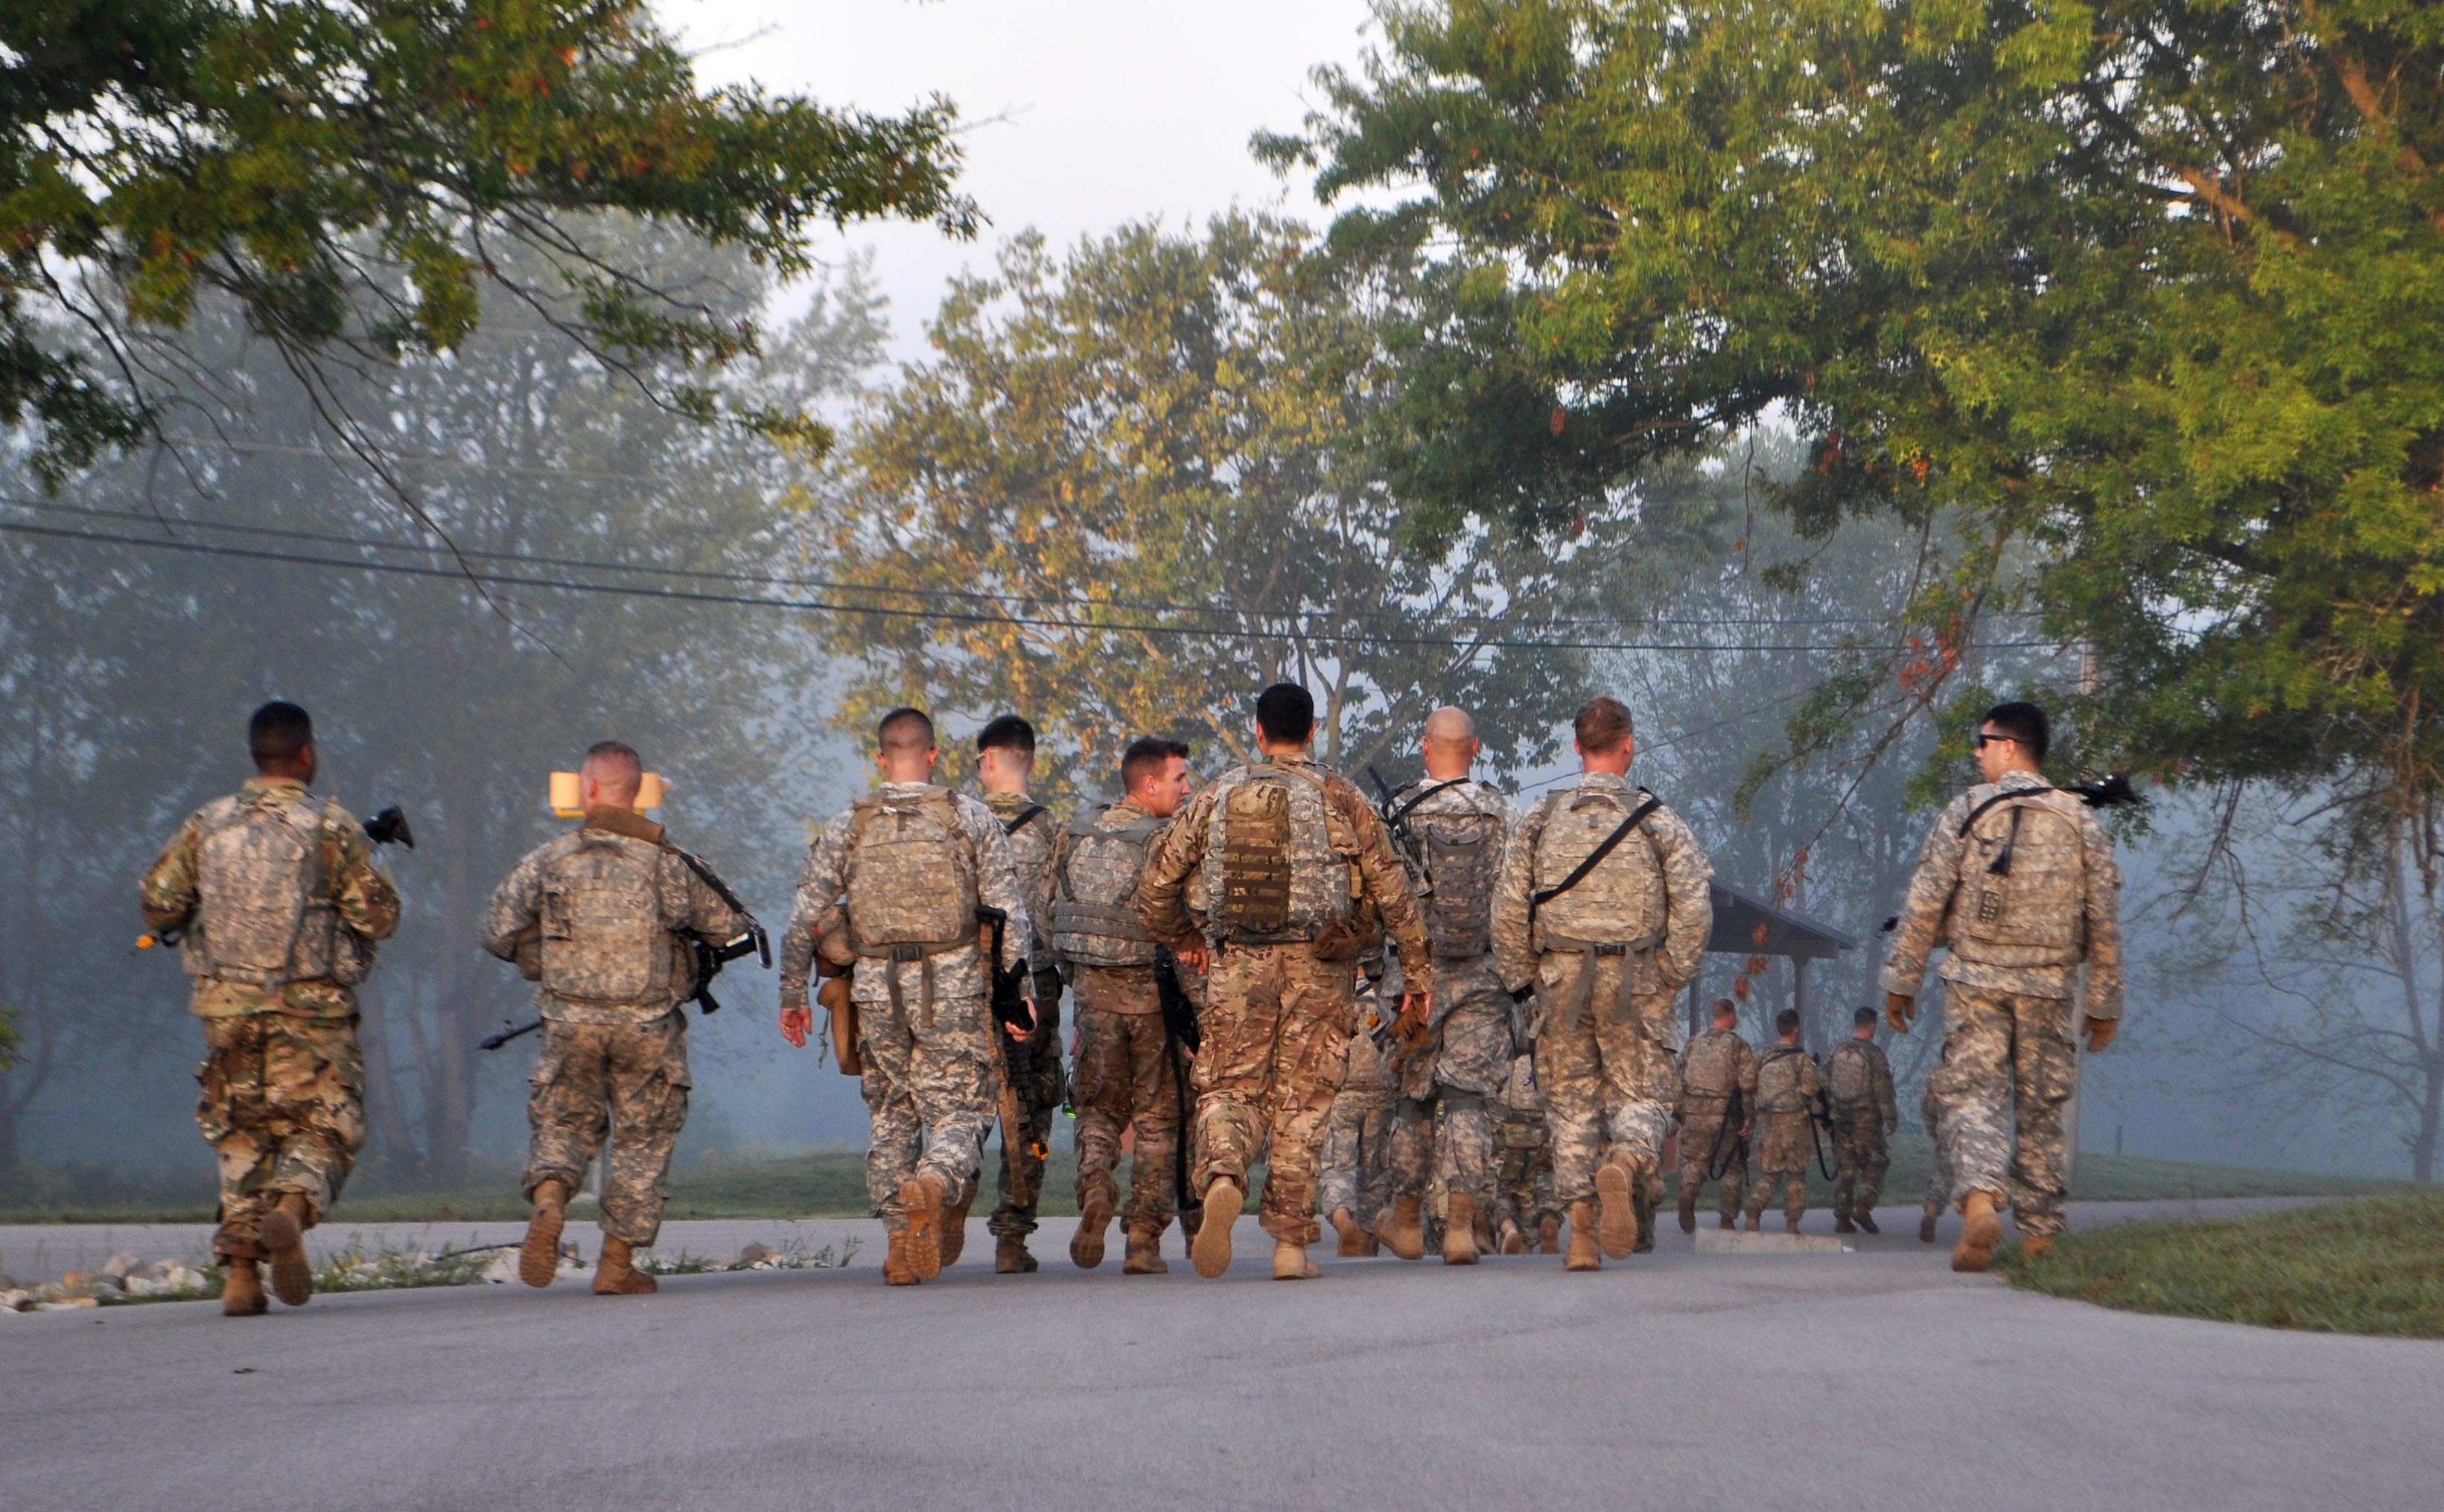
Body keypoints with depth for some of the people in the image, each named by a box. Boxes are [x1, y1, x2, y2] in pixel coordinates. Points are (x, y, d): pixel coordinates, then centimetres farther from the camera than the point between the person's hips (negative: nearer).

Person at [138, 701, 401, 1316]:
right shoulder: (332, 826, -4)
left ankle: (240, 1270, 4)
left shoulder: (206, 825, 6)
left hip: (228, 1007, 3)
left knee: (241, 1139, 13)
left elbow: (157, 906, 7)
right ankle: (291, 1209, -26)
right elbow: (378, 917, -7)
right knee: (324, 1131, 4)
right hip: (310, 1012, -3)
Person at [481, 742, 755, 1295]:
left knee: (562, 1124, 16)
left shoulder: (550, 859, 0)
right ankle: (617, 1264, 10)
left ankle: (548, 1203, -14)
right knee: (642, 1138, 10)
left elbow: (499, 932, 3)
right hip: (648, 1027, -1)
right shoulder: (667, 861, -3)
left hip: (572, 1021, 1)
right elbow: (731, 927, 1)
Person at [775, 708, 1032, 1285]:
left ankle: (898, 1241, 10)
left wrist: (793, 994, 12)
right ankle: (934, 1182, -29)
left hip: (876, 988, 2)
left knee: (892, 1117, 14)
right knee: (959, 1111, 2)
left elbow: (804, 917, 5)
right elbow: (1009, 910, -2)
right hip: (953, 987, -2)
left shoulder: (847, 825, 6)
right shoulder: (970, 817, 3)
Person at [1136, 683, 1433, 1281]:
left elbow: (1157, 883, 9)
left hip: (1237, 964, 1)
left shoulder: (1216, 798, 8)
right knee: (1301, 1102, 5)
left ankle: (1222, 1177, -26)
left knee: (1230, 1087, 6)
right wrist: (1417, 970, 7)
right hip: (1318, 964, -1)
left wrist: (1182, 938, 27)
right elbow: (1390, 889, 1)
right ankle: (1290, 1242, 5)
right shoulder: (1339, 798, 3)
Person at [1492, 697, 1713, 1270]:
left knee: (1572, 1101, 8)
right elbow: (1693, 909, -6)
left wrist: (1521, 979, 9)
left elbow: (1508, 907, 0)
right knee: (1641, 1093, 6)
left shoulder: (1542, 818, 4)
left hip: (1561, 979, 2)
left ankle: (1580, 1229, 0)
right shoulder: (1658, 821, 0)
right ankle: (1624, 1164, -25)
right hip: (1636, 983, -1)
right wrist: (1671, 979, 4)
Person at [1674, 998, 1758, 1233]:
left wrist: (1678, 1113, 17)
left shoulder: (1693, 1044, 10)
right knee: (1733, 1166, 12)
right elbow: (1748, 1086, -7)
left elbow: (1679, 1080, 10)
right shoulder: (1739, 1046, -2)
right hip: (1726, 1115, -2)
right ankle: (1729, 1218, 11)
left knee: (1693, 1161, 3)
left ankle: (1688, 1192, -28)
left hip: (1694, 1115, 2)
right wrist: (1749, 1120, -4)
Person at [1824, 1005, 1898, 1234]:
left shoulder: (1836, 1053, 5)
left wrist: (1829, 1117, 17)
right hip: (1867, 1120, -5)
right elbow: (1883, 1091, -12)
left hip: (1840, 1119, 5)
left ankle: (1842, 1218, 7)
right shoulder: (1874, 1054, -11)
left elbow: (1826, 1088, 9)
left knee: (1845, 1170, 9)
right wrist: (1891, 1119, -5)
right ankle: (1863, 1207, -10)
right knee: (1874, 1165, 6)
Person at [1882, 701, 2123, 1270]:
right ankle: (2041, 1235, 12)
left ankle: (1981, 1199, -27)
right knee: (2041, 1110, 11)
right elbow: (2105, 921, 7)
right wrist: (2105, 1004, 14)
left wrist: (1901, 981, 3)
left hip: (1976, 982, -2)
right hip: (2050, 989, 2)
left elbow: (1924, 904, -4)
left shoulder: (1966, 812, -2)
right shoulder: (2081, 822, 7)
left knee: (1975, 1095, -2)